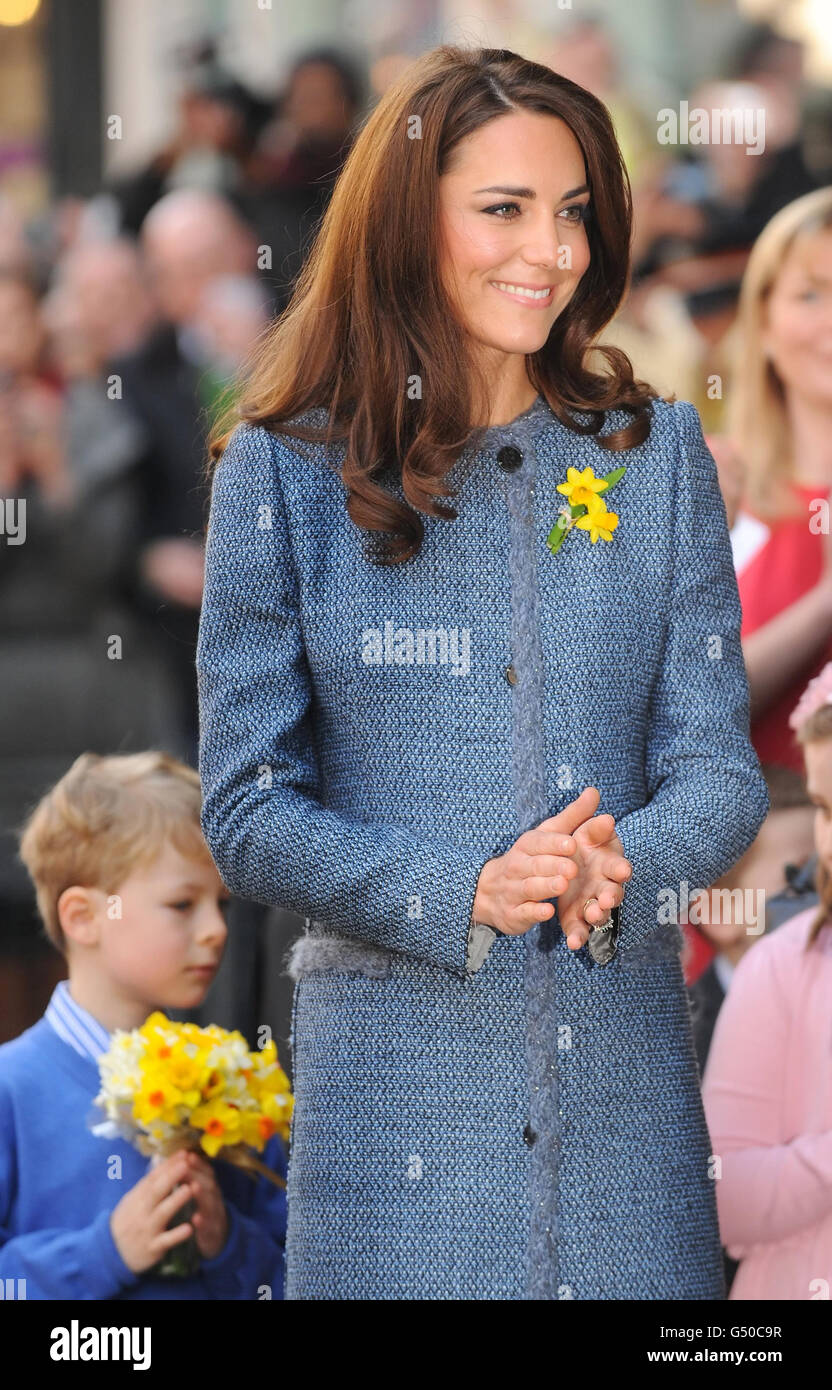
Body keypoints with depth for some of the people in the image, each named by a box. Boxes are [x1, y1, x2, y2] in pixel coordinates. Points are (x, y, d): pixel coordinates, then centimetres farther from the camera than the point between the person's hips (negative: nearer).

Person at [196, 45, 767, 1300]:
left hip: (624, 1081, 2)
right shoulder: (285, 470, 0)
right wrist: (466, 895, -18)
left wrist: (617, 866, -19)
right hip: (394, 1079, -2)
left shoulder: (657, 455, 7)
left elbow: (722, 770, 4)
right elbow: (247, 814, -2)